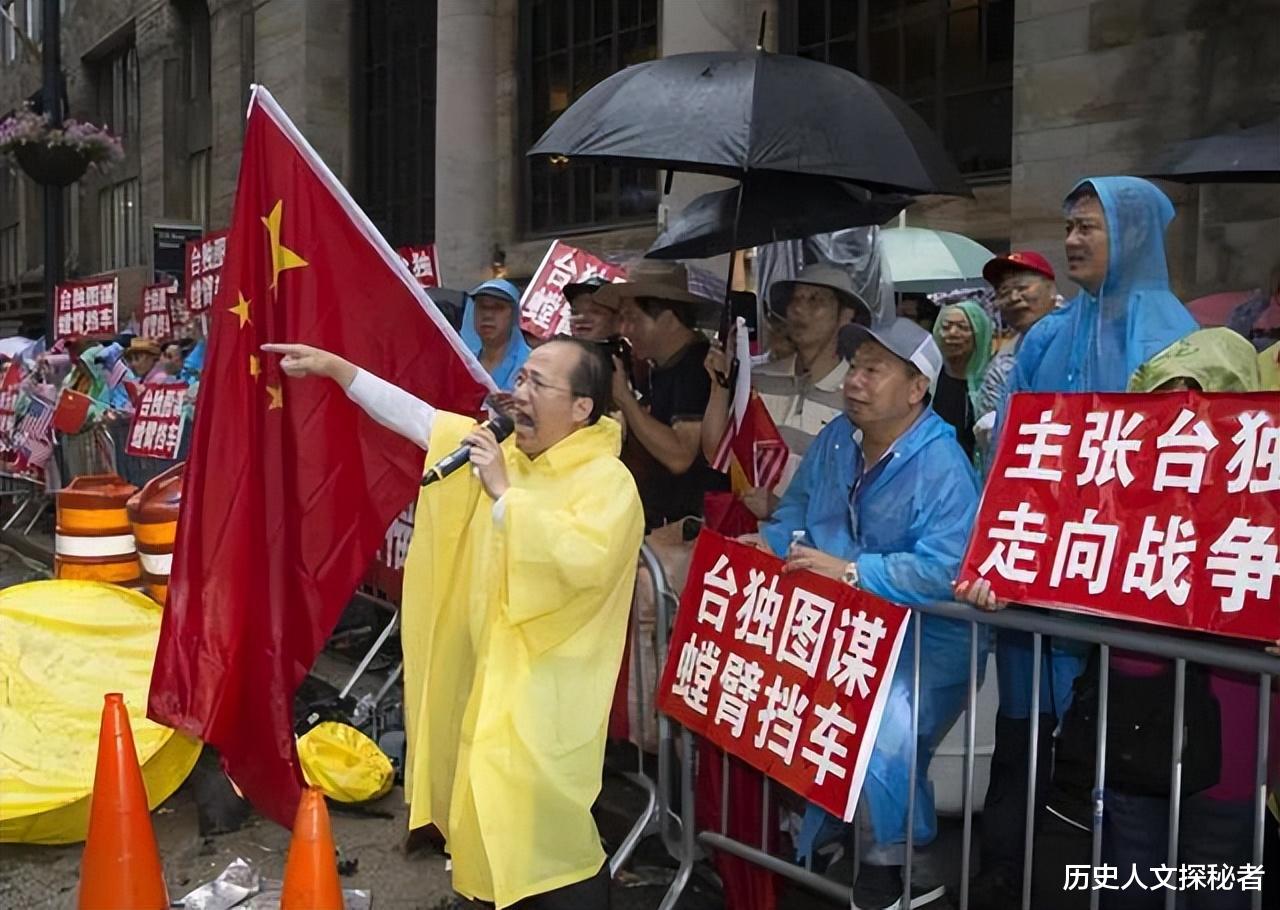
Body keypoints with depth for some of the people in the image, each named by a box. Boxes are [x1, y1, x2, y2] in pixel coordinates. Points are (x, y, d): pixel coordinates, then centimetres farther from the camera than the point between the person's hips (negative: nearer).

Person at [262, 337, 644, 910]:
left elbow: (585, 558, -32)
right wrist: (336, 368, 8)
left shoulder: (608, 481, -15)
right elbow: (418, 417, 11)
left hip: (550, 682, -7)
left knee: (546, 827, -7)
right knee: (495, 808, 19)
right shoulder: (502, 448, 6)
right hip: (491, 662, 8)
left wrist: (504, 493, -27)